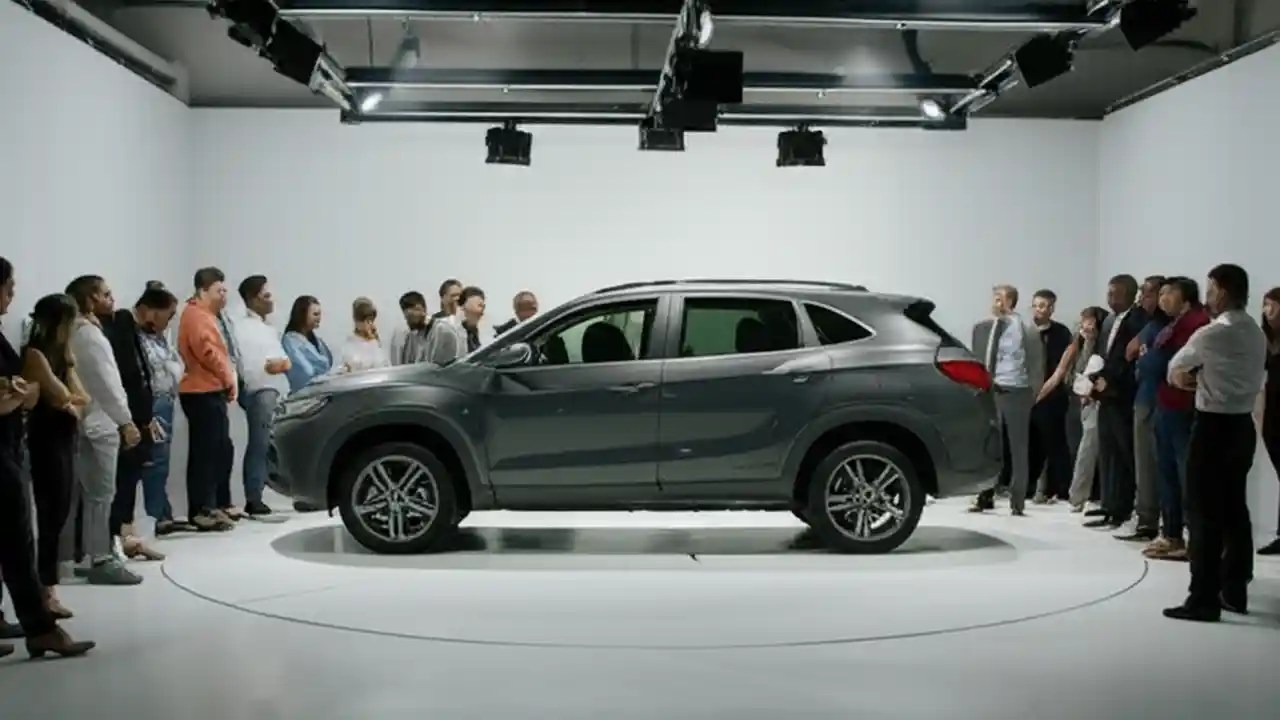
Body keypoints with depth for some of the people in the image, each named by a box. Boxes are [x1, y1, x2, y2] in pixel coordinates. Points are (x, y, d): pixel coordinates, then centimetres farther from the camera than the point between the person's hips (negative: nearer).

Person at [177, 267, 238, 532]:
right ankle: (202, 511, -10)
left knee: (221, 450, 16)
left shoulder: (206, 315, 22)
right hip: (203, 393, -11)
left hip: (211, 392, 11)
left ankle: (218, 505, 24)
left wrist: (228, 381, 14)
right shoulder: (196, 315, -11)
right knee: (205, 452, -10)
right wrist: (229, 379, -10)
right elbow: (207, 353, -22)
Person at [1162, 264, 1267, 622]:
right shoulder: (1257, 334, 10)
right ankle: (1235, 591, 18)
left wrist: (1179, 377, 22)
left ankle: (1204, 599, -6)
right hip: (1243, 425, 8)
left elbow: (1175, 367, 0)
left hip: (1214, 426, -8)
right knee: (1235, 509, 13)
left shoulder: (1212, 334, -15)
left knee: (1204, 512, -5)